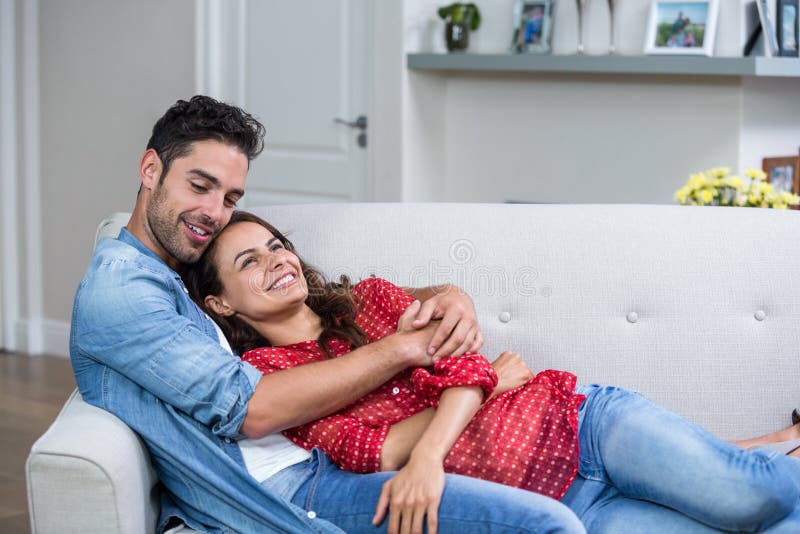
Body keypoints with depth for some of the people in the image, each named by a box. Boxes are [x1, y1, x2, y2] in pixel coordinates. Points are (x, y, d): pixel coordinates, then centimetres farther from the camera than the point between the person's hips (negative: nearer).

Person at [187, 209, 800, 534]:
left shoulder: (369, 298, 14)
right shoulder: (262, 373, 3)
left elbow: (466, 365, -1)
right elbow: (366, 452, -11)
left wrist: (428, 454, -22)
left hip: (575, 419, 3)